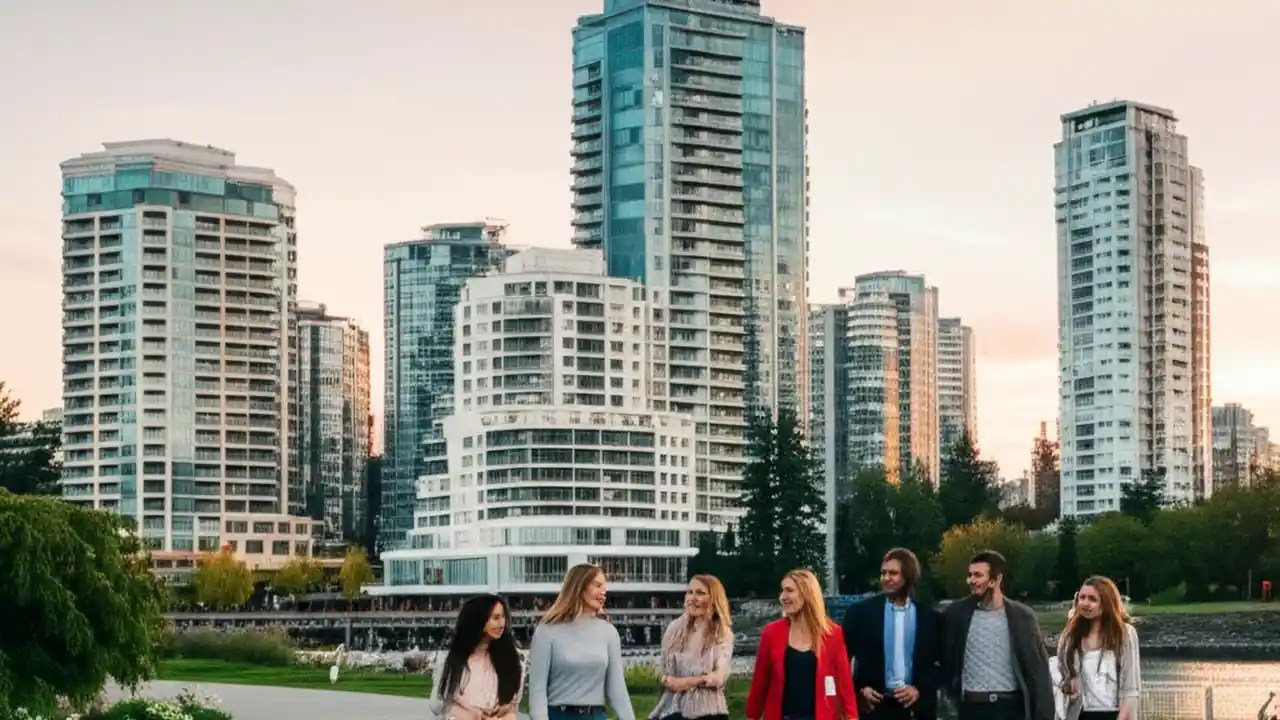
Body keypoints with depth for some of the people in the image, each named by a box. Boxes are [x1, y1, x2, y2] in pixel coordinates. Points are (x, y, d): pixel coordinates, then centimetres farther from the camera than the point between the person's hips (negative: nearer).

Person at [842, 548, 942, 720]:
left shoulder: (930, 617, 6)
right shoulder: (861, 611, 3)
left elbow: (940, 663, 9)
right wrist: (860, 689, -7)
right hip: (875, 705, -1)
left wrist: (920, 689, -6)